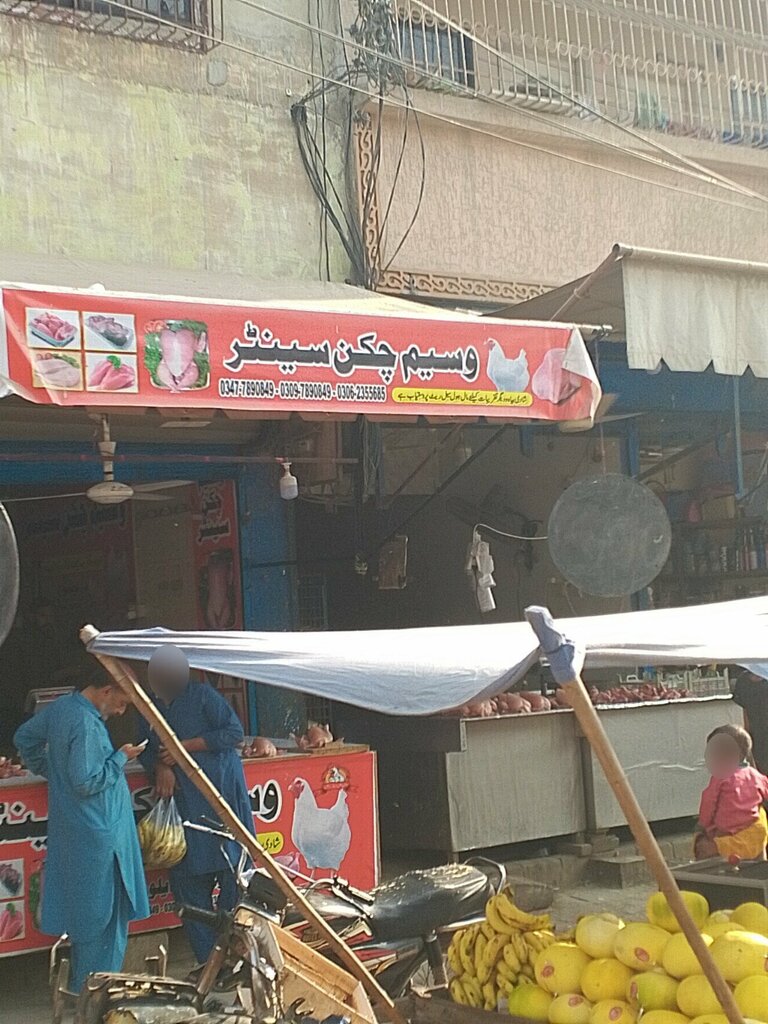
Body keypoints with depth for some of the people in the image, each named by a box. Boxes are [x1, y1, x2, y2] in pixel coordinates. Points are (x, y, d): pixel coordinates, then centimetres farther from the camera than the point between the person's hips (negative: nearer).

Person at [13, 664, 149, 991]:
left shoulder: (60, 707, 6)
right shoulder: (87, 725, -23)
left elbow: (24, 738, 20)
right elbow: (86, 782, -25)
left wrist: (50, 769, 24)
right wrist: (120, 758, -14)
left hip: (72, 830, 10)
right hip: (96, 833, -10)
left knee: (82, 909, 18)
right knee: (101, 913, 1)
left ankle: (80, 982, 27)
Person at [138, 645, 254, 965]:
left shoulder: (202, 695, -5)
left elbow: (235, 732, -10)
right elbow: (146, 749, 18)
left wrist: (187, 746, -13)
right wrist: (160, 767, -5)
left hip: (221, 798, -5)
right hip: (182, 804, 6)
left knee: (232, 875, -5)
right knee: (188, 881, 5)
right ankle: (208, 962, 15)